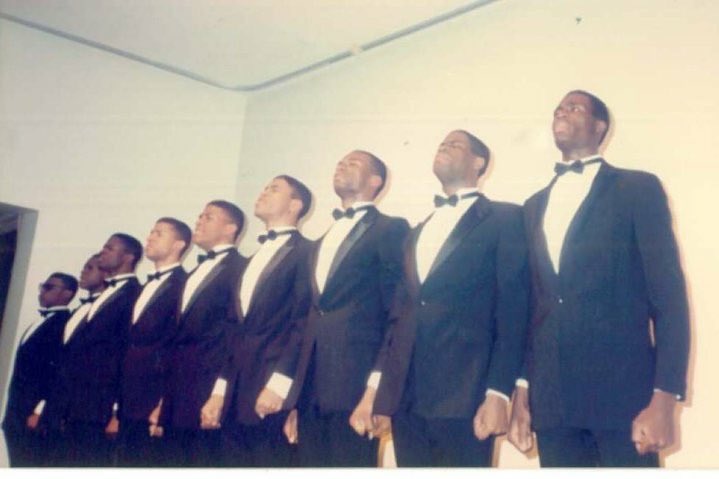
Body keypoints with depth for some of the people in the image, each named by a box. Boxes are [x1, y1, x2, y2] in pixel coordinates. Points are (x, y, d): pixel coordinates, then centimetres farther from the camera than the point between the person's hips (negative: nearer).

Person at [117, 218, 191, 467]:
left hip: (156, 404, -8)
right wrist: (119, 404, 12)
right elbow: (132, 347, 17)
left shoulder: (184, 285, -8)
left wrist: (165, 405, -19)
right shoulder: (146, 287, 20)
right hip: (130, 405, 8)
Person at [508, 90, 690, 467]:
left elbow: (668, 295, -4)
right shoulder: (535, 206, 18)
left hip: (621, 389, -4)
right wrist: (521, 390, 9)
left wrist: (664, 398, -12)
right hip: (550, 396, 4)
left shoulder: (638, 189, 3)